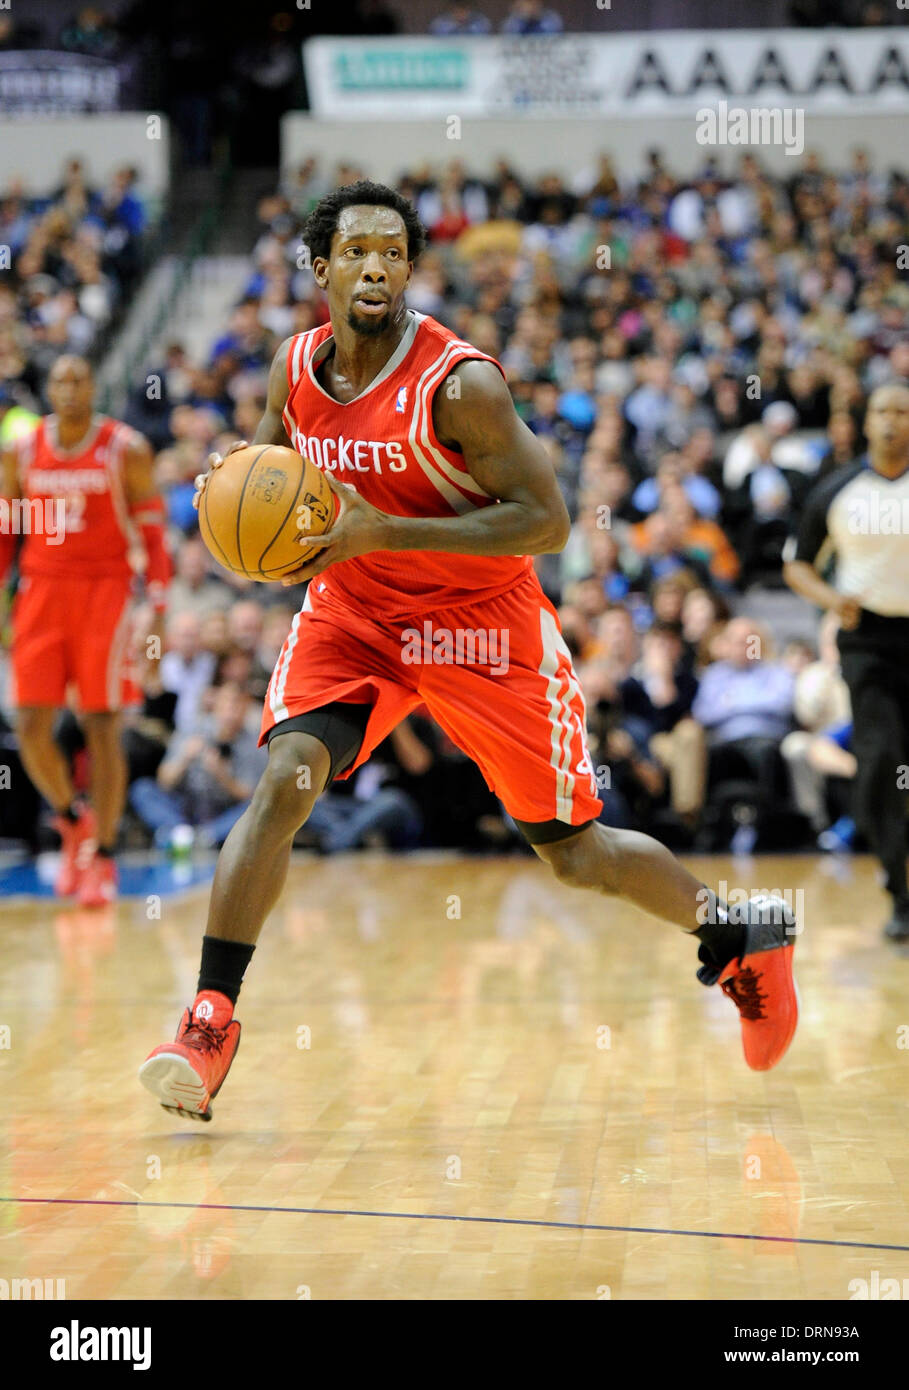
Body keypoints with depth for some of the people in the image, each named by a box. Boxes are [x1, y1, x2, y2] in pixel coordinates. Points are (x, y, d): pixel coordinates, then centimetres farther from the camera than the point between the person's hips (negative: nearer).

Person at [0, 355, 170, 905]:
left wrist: (159, 607, -10)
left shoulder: (126, 451, -3)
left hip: (105, 591, -3)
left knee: (103, 725, -4)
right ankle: (74, 821, 21)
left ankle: (104, 857, 5)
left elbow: (153, 531, -1)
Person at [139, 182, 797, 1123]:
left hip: (482, 624, -4)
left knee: (578, 854, 4)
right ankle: (209, 1023, -17)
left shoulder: (459, 382, -22)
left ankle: (740, 932, 29)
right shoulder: (294, 368, -5)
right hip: (352, 615, 4)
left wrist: (381, 532, -30)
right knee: (283, 782, -21)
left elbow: (547, 520, -24)